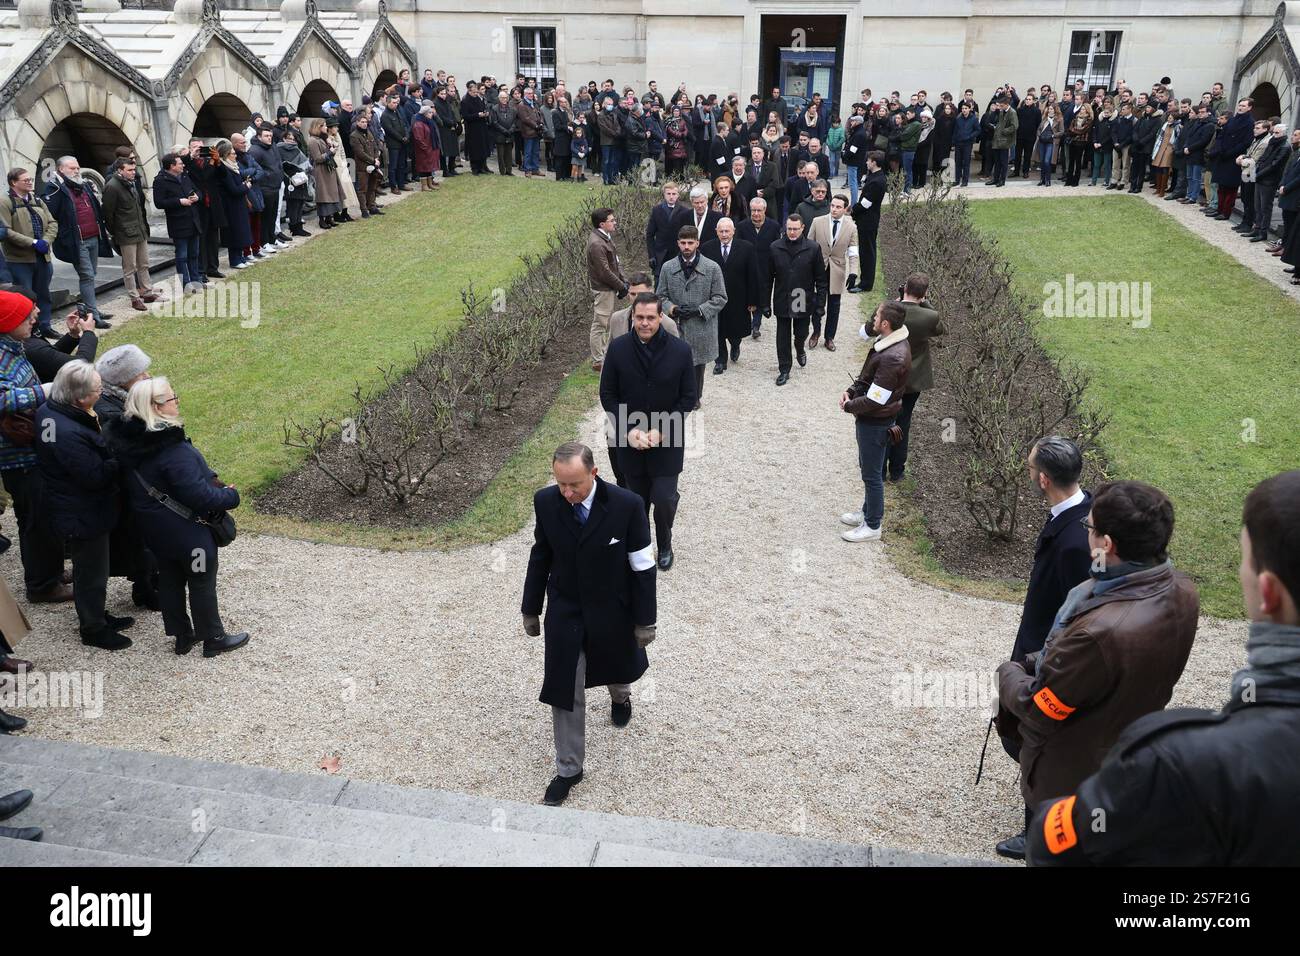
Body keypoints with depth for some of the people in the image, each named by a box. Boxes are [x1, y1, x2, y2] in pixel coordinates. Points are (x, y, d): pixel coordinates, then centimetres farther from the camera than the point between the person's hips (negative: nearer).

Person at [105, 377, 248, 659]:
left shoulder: (128, 439, -5)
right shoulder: (174, 451, -33)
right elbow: (200, 496, -30)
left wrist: (209, 477, 2)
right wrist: (231, 495, -11)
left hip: (152, 529, 8)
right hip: (186, 532, -8)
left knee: (170, 579, 21)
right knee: (202, 583, 11)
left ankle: (182, 635, 37)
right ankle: (214, 639, 27)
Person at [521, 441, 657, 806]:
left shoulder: (627, 505, -25)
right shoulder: (545, 501, -17)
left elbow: (643, 567, -15)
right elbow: (540, 557, -2)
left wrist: (644, 620, -10)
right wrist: (531, 609, 4)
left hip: (612, 611, -1)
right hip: (564, 612, 1)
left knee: (618, 665, 27)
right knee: (564, 690, 5)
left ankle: (620, 696, 65)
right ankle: (568, 769, 24)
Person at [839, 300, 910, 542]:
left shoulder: (893, 358, -31)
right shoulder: (888, 341, 0)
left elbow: (874, 401, -28)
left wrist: (849, 406, -12)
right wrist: (851, 391, -1)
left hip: (876, 422, -10)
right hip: (869, 418, 10)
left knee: (871, 474, 5)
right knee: (866, 467, 23)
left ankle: (872, 526, 20)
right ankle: (868, 512, 40)